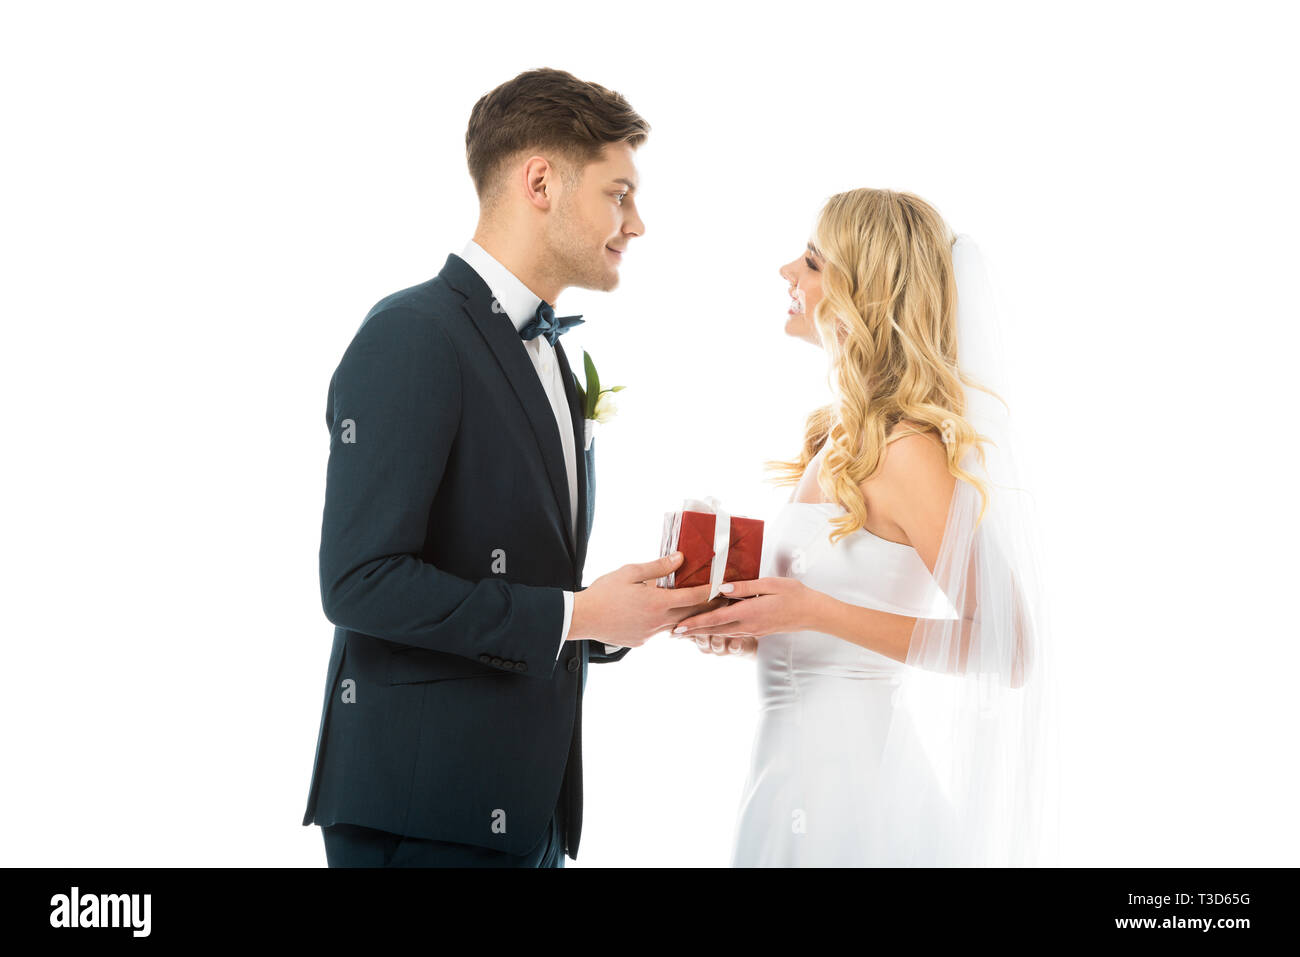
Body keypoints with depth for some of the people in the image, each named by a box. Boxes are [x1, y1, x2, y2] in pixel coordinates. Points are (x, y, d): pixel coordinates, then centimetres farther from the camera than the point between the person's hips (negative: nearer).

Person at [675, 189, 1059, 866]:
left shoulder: (907, 449, -17)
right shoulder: (841, 435, 9)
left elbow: (1006, 648, -20)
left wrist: (814, 612, -22)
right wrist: (752, 630, 0)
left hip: (849, 781, -8)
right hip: (799, 768, 8)